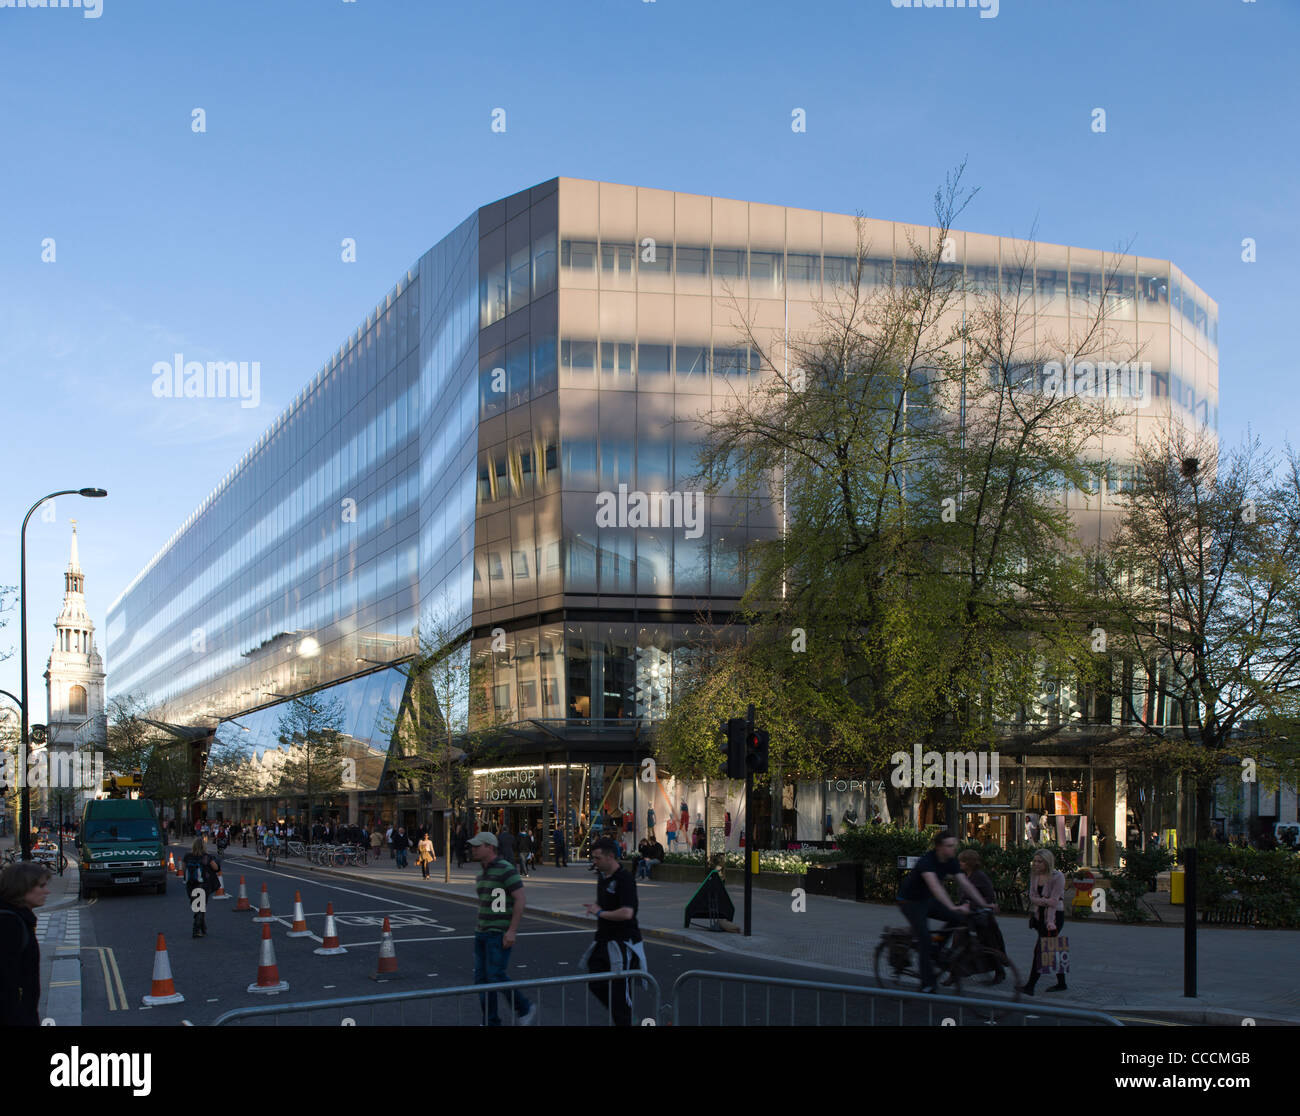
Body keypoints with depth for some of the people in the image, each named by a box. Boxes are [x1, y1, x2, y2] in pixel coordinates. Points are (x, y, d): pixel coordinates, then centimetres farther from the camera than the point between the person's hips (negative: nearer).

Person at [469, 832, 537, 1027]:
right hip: (483, 932, 9)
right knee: (482, 978, 4)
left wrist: (512, 930, -22)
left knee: (496, 977, -11)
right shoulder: (483, 874, 13)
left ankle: (525, 1009, 7)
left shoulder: (505, 869, -14)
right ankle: (491, 1023, 10)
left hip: (500, 933, -9)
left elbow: (520, 899, -18)